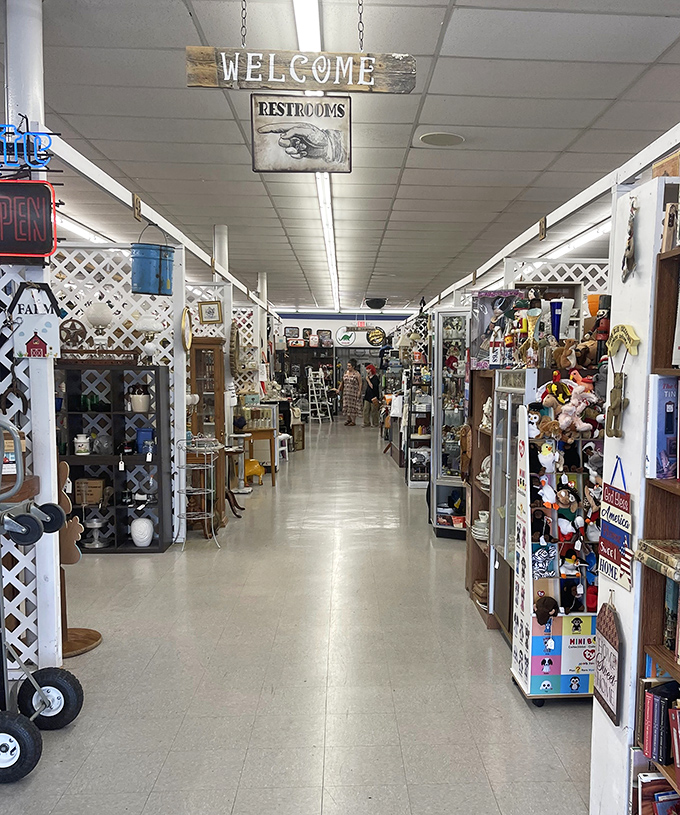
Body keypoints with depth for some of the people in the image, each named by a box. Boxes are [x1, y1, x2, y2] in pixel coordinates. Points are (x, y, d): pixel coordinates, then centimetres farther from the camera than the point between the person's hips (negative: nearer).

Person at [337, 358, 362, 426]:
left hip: (354, 393, -5)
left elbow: (360, 383, -8)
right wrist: (339, 389, 12)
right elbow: (342, 382, 18)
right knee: (346, 405, 7)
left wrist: (359, 391, -16)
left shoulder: (357, 374, -6)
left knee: (353, 406, -3)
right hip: (346, 392, 6)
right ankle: (348, 419, 19)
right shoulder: (345, 372, 10)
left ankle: (353, 421, 4)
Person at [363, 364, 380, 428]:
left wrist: (368, 380, -21)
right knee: (366, 410, 5)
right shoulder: (368, 377, 13)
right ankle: (366, 423, 11)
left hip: (373, 397, -8)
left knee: (374, 411, 0)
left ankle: (375, 424, 8)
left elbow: (372, 386, -23)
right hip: (367, 396, 8)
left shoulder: (375, 378, -12)